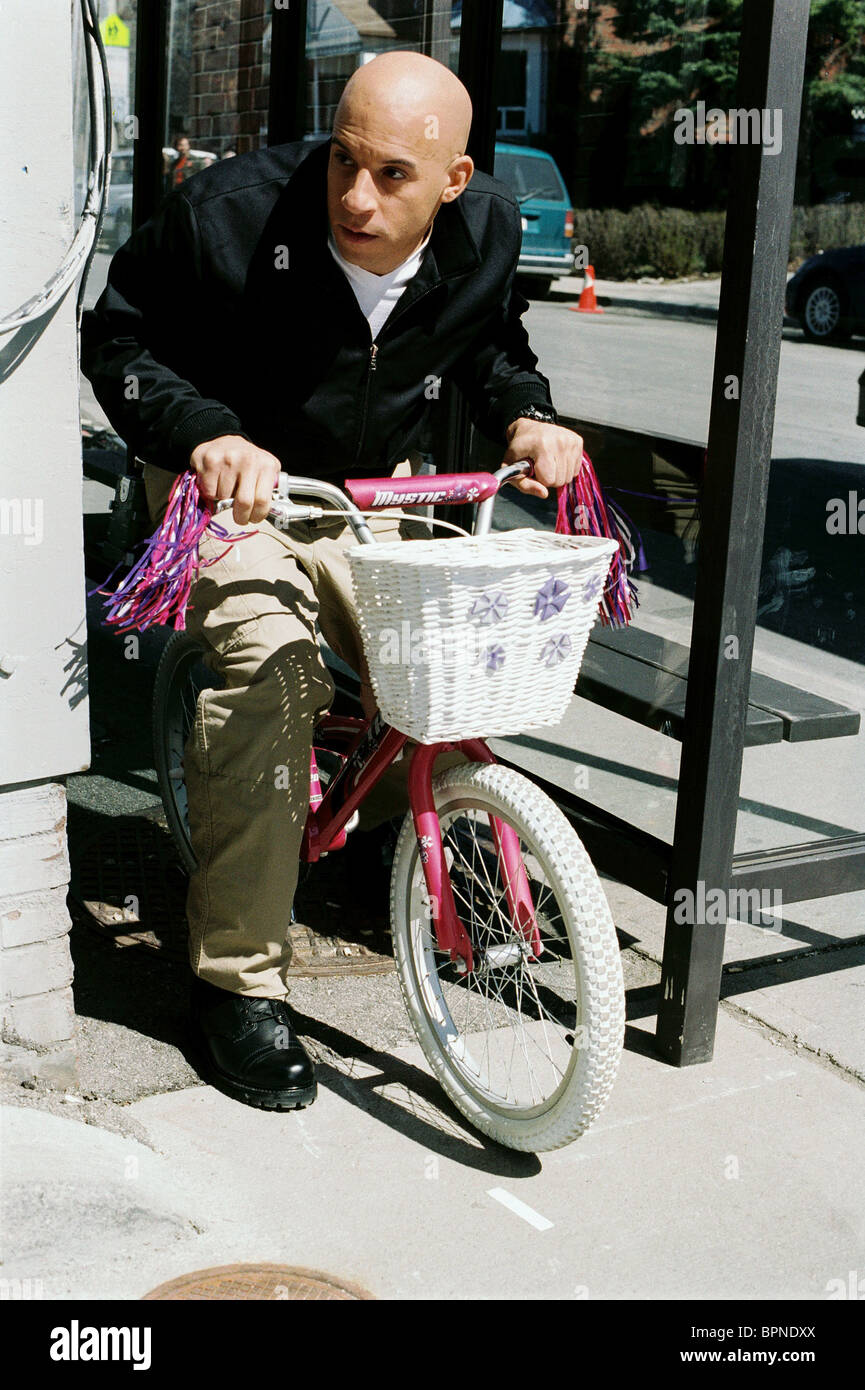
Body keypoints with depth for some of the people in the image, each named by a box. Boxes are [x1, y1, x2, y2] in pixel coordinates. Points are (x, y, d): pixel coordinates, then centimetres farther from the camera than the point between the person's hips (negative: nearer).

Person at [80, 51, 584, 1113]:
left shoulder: (486, 231, -11)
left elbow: (490, 348, 10)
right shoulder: (229, 214, -24)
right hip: (231, 485, -4)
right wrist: (202, 432, -32)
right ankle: (238, 979, -18)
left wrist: (524, 420, -11)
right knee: (271, 668, -29)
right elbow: (117, 337, -14)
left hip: (369, 497, 5)